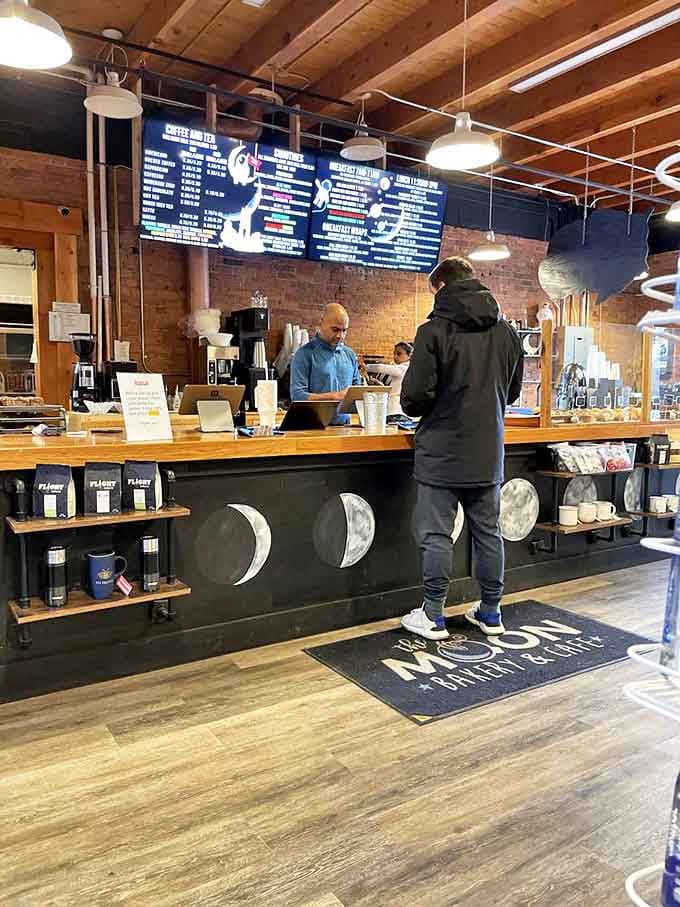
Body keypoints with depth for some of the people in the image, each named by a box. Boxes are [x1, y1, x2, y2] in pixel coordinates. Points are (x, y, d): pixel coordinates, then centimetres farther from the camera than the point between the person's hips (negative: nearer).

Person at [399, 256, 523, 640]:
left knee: (437, 536, 4)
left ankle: (433, 617, 13)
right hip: (489, 454, 6)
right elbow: (512, 392, 15)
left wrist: (419, 408, 6)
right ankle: (491, 612, 25)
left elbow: (414, 398, -16)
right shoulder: (507, 332, 7)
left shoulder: (435, 330, -12)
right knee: (488, 533, 14)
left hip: (442, 454, -5)